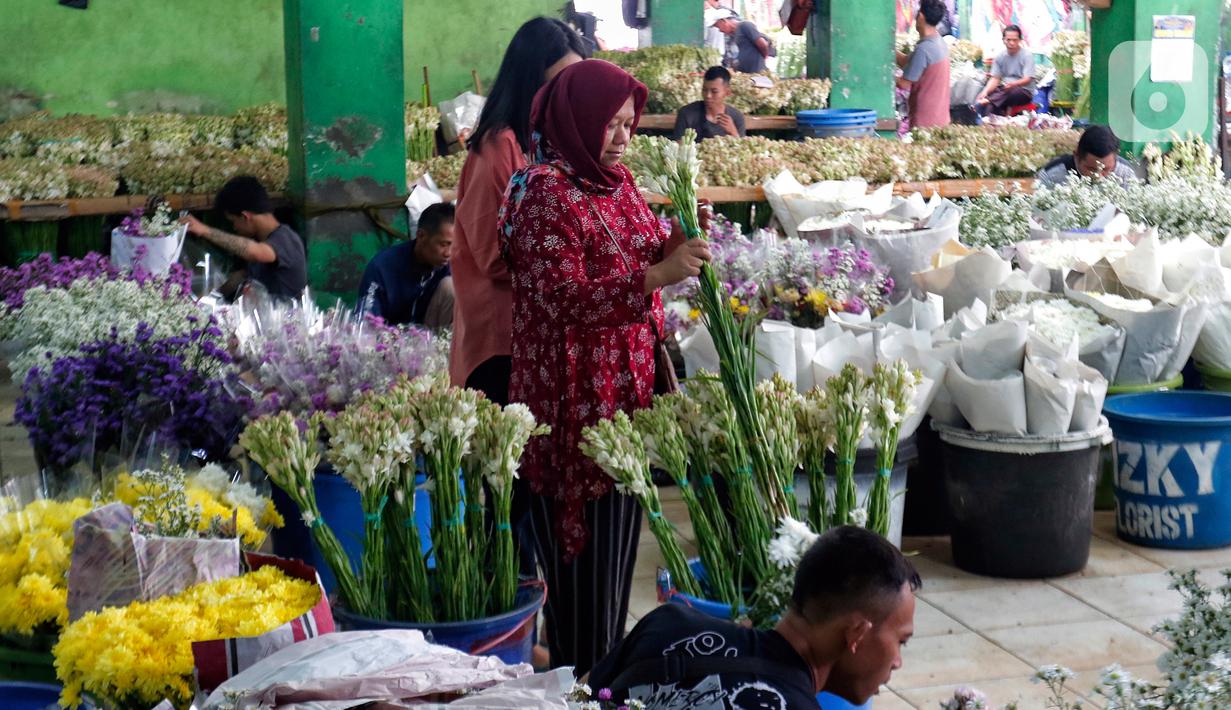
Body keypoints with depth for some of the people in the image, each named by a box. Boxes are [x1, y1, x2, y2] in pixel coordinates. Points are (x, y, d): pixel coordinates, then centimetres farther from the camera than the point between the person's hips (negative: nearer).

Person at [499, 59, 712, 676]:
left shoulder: (616, 181, 10)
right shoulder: (547, 193, -15)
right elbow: (562, 298, -22)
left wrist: (675, 248, -1)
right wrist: (658, 275, -28)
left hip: (625, 384, 8)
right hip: (574, 397, -8)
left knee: (618, 532, 14)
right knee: (582, 540, -1)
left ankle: (608, 664, 25)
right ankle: (580, 676, 9)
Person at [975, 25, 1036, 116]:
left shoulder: (1027, 55, -6)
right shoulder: (1000, 57, 7)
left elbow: (1027, 80, -16)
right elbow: (995, 79, 1)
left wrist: (1012, 84, -37)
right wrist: (985, 91, -21)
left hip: (1024, 91, -5)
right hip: (1003, 89, 5)